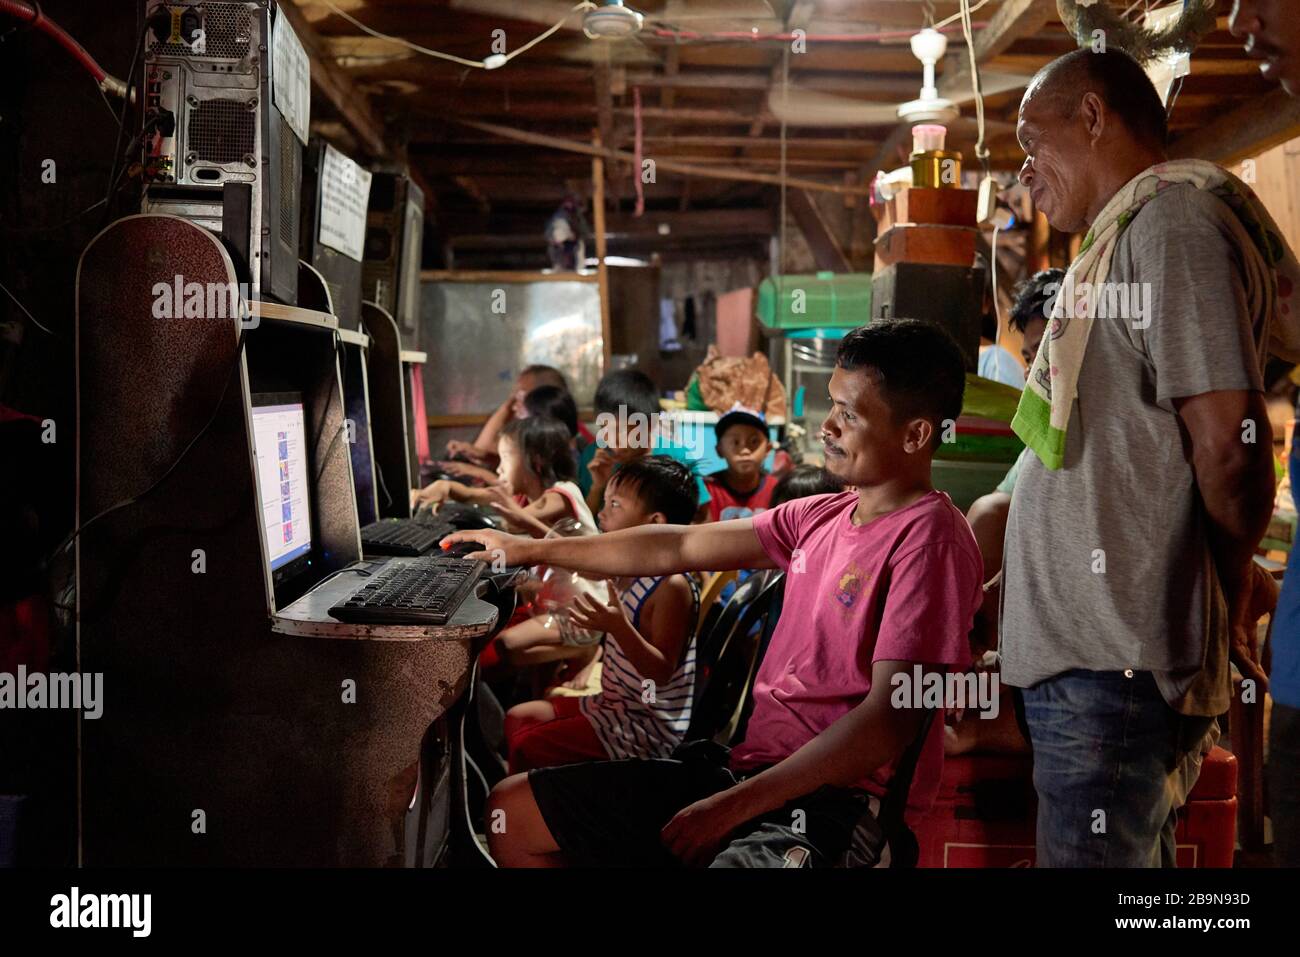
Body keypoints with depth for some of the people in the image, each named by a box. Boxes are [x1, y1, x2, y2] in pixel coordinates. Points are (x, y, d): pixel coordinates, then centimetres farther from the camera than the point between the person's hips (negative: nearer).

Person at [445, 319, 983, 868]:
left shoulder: (930, 539, -13)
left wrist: (734, 805, -20)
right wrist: (534, 550, 23)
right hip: (749, 765, 9)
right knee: (512, 812, 8)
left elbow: (891, 718, -20)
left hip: (834, 802, -9)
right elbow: (676, 548, 19)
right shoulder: (823, 517, 13)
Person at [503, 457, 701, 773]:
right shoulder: (628, 573, 6)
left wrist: (618, 627, -39)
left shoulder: (672, 587, -23)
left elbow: (662, 671, -26)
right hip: (614, 705, 10)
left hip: (645, 725, -10)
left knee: (526, 747, -14)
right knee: (517, 718, 13)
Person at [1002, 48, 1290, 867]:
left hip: (1111, 657, -10)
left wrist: (1227, 608, -5)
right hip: (1092, 646, 10)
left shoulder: (1171, 219, -11)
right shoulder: (1126, 235, 19)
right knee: (1131, 853, 16)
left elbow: (1229, 445, -19)